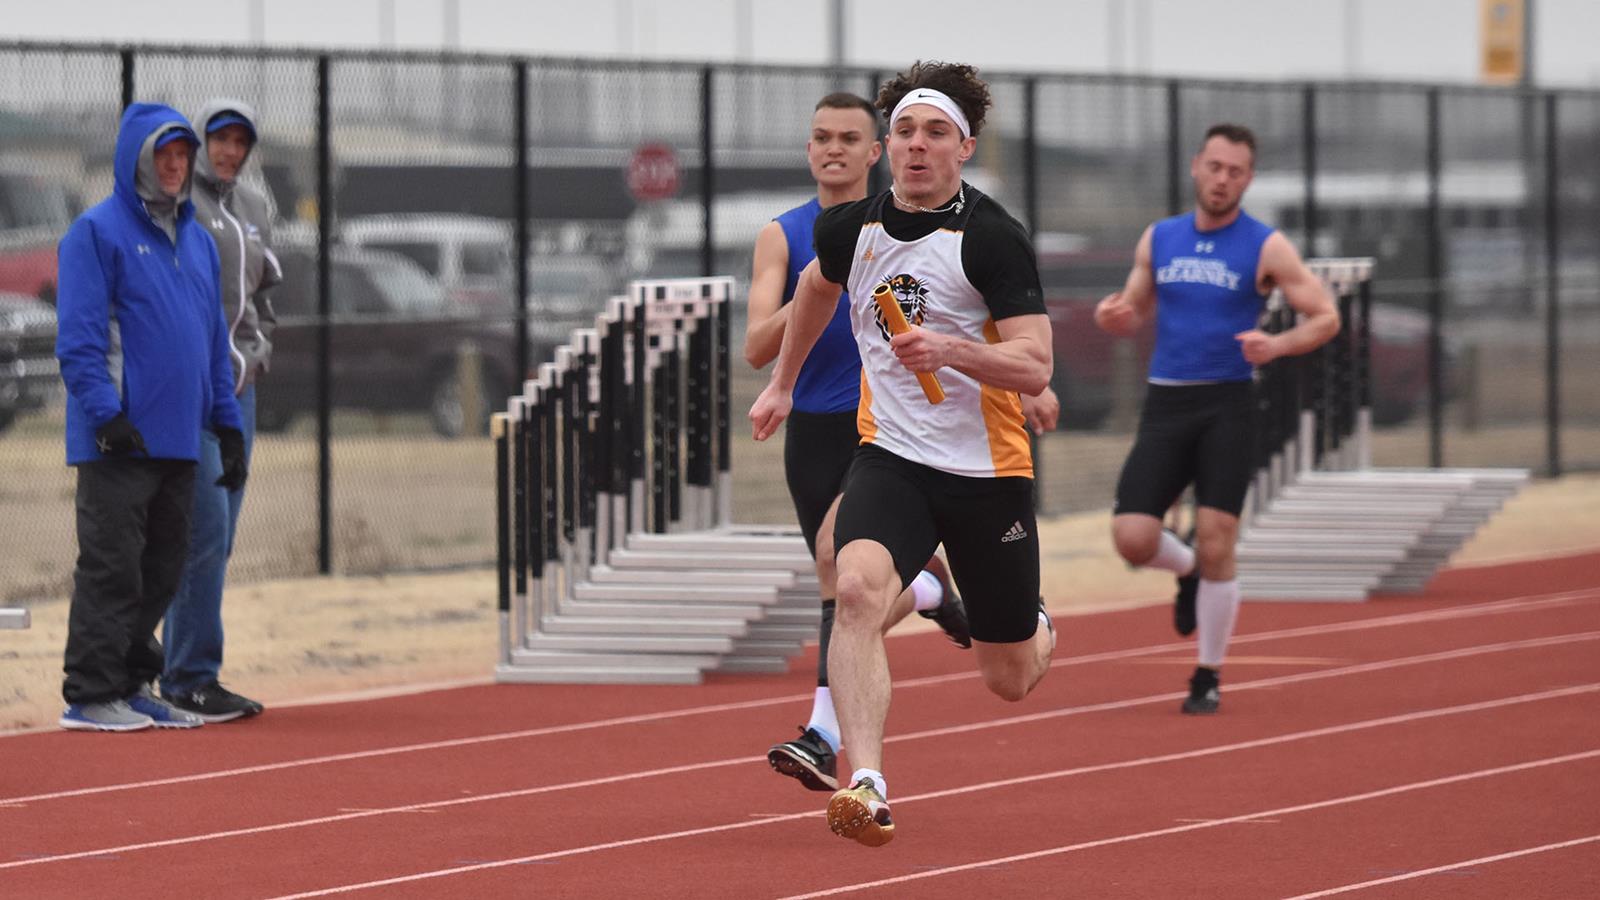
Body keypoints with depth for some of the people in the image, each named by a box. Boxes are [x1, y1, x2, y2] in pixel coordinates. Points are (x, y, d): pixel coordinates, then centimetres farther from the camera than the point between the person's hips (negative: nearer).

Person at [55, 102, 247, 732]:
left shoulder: (197, 240, 18)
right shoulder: (97, 232, -5)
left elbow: (215, 340, 23)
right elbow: (78, 337, -11)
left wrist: (227, 422, 16)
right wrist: (106, 414, -19)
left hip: (179, 443, 7)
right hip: (119, 443, -7)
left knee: (160, 573, 10)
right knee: (111, 568, -7)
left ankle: (132, 686, 18)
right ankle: (89, 696, -3)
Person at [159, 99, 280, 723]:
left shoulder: (252, 209, 17)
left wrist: (257, 353, 10)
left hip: (238, 388, 8)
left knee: (217, 537, 7)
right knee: (205, 529, -13)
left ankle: (181, 676, 12)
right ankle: (191, 677, -10)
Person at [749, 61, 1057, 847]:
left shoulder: (991, 238, -13)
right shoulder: (851, 228, 2)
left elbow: (1034, 369, -18)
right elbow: (817, 284, 27)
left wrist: (950, 349, -34)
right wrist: (782, 383, 33)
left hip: (988, 471, -2)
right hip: (890, 457, 2)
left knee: (1009, 680, 10)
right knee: (858, 589, -30)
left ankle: (1040, 632, 50)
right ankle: (866, 785, -36)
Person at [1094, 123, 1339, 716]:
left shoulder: (1266, 248, -1)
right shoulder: (1158, 240, 10)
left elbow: (1325, 317, -1)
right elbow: (1136, 311, 20)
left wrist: (1278, 345, -20)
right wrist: (1114, 316, -4)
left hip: (1226, 406, -3)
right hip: (1165, 405, 3)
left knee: (1215, 547, -8)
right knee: (1132, 538, -10)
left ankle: (1208, 677, 8)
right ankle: (1188, 572, 26)